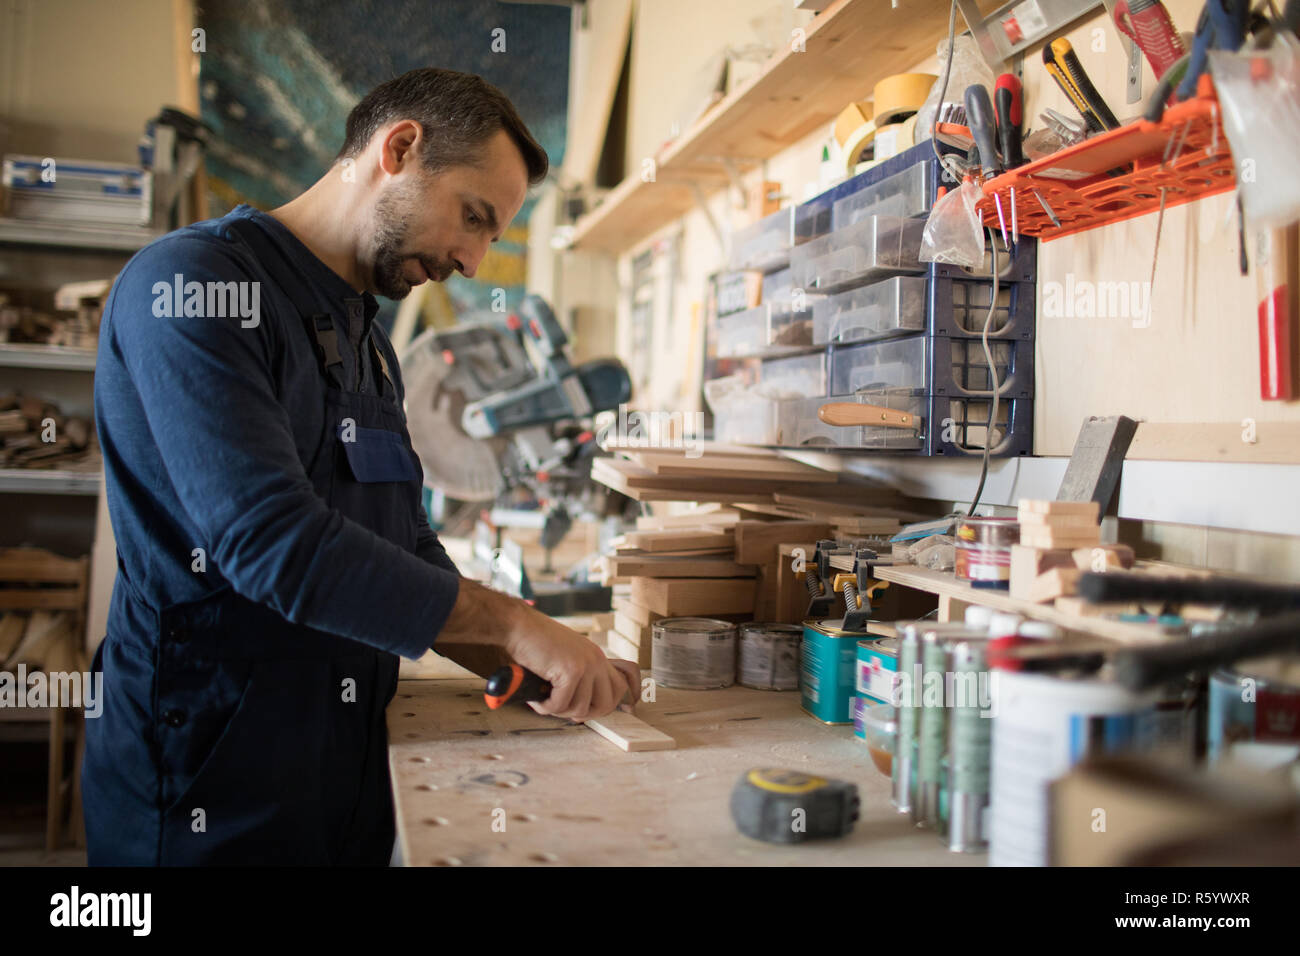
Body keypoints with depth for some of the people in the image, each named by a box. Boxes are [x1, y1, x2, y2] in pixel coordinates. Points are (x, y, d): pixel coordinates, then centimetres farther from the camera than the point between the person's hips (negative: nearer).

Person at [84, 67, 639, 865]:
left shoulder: (368, 342, 13)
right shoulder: (195, 284, -15)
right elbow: (274, 544, -26)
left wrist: (539, 669, 0)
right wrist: (515, 625, -19)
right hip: (210, 791, -7)